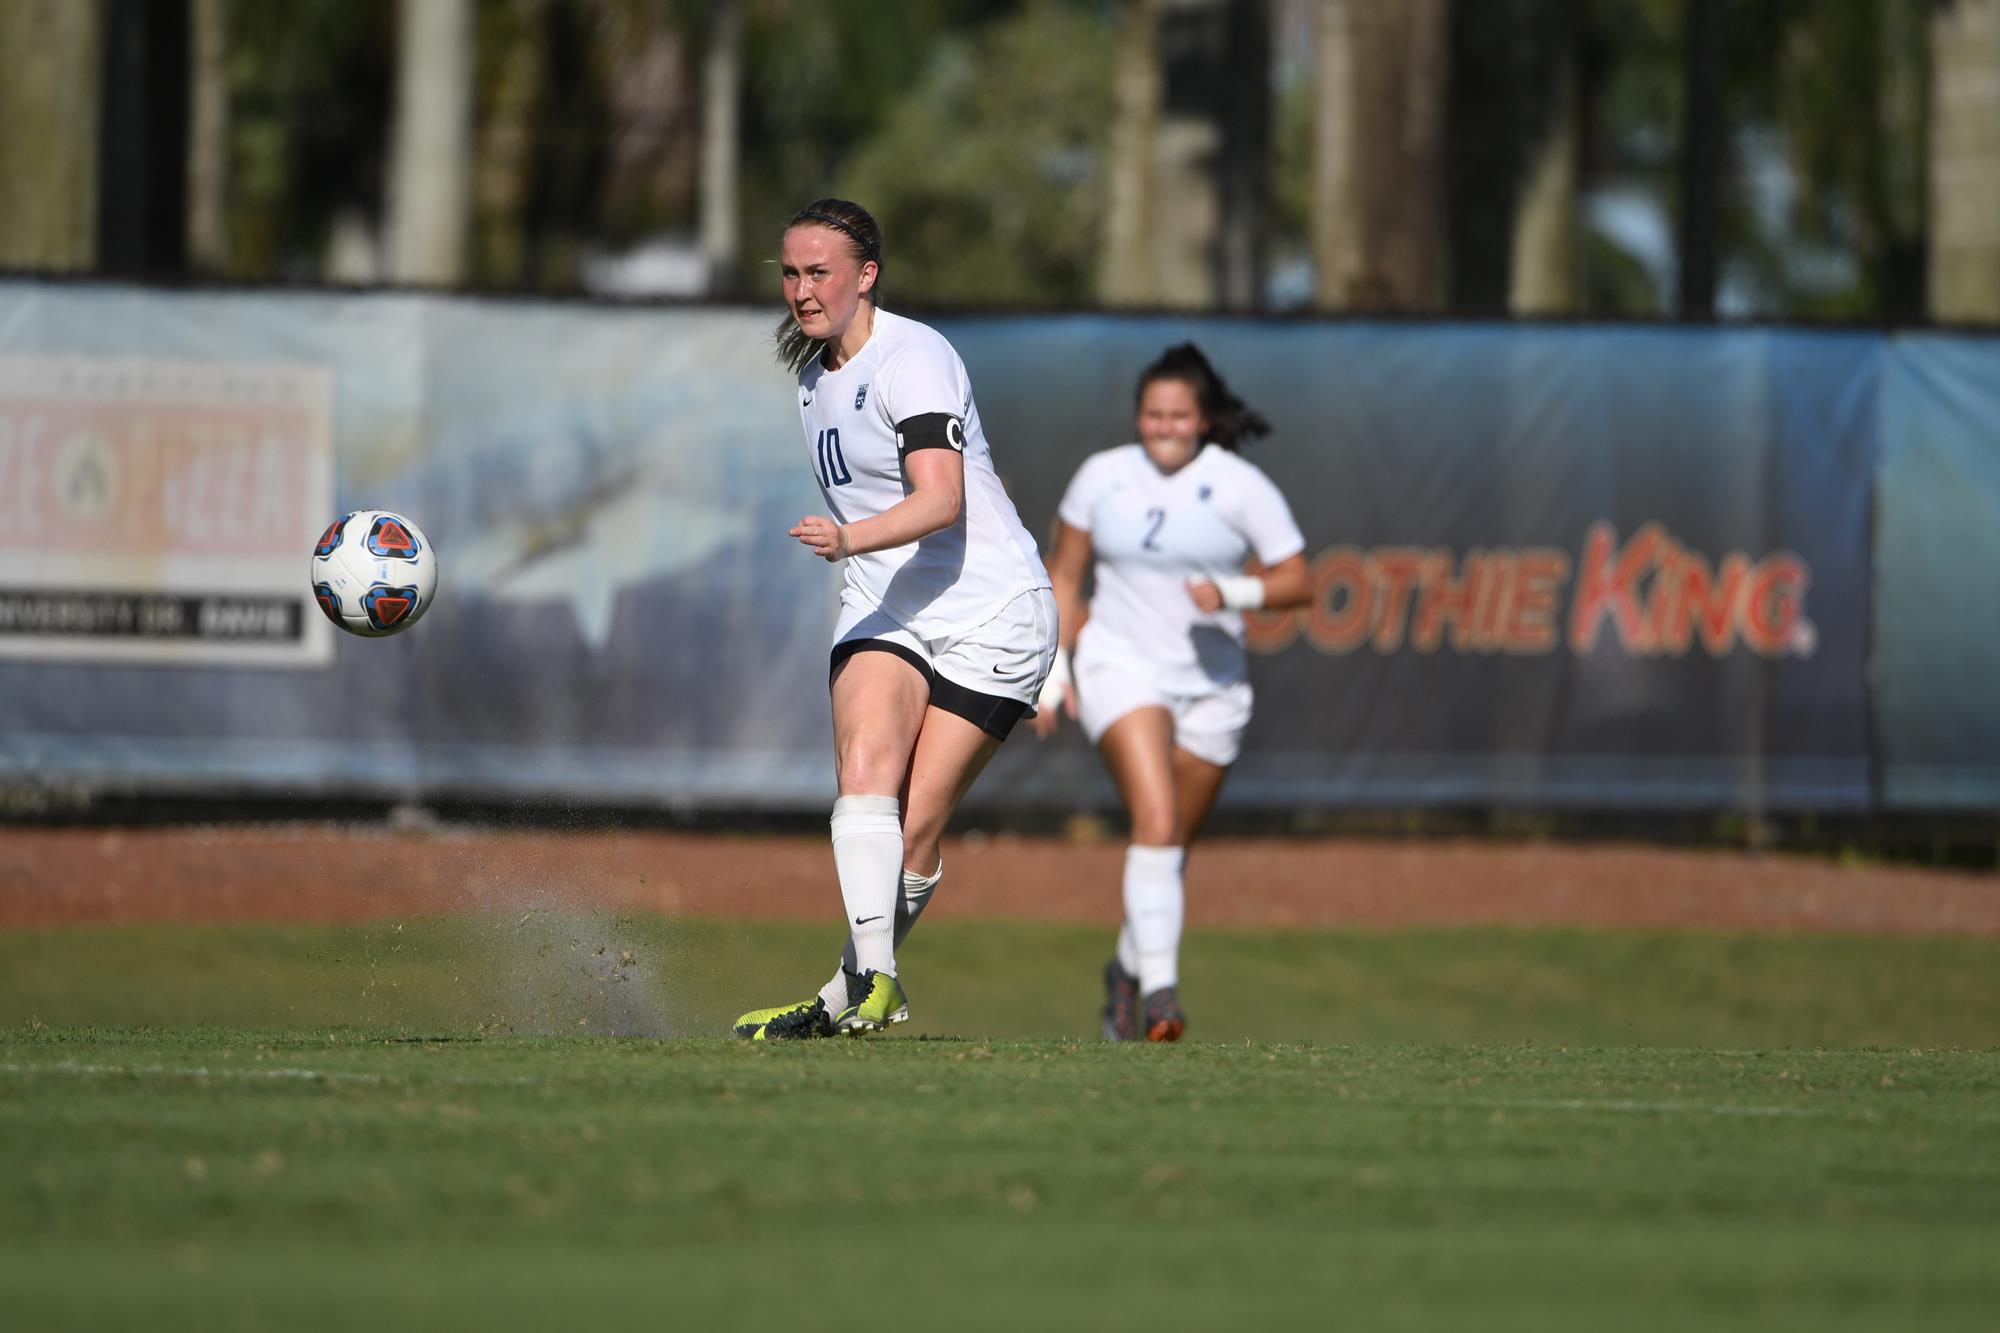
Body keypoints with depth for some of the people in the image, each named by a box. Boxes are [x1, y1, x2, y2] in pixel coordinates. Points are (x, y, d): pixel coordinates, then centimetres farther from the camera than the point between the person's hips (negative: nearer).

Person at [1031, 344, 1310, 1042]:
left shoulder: (1240, 486, -4)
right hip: (1121, 667, -1)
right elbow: (1063, 573, 12)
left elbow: (1297, 581, -4)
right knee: (1156, 820, -22)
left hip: (1211, 683, 1)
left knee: (1172, 847, 8)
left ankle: (1128, 968, 34)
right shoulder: (1102, 477, 2)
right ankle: (1159, 986, -27)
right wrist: (1053, 668, 6)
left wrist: (1232, 593, -22)